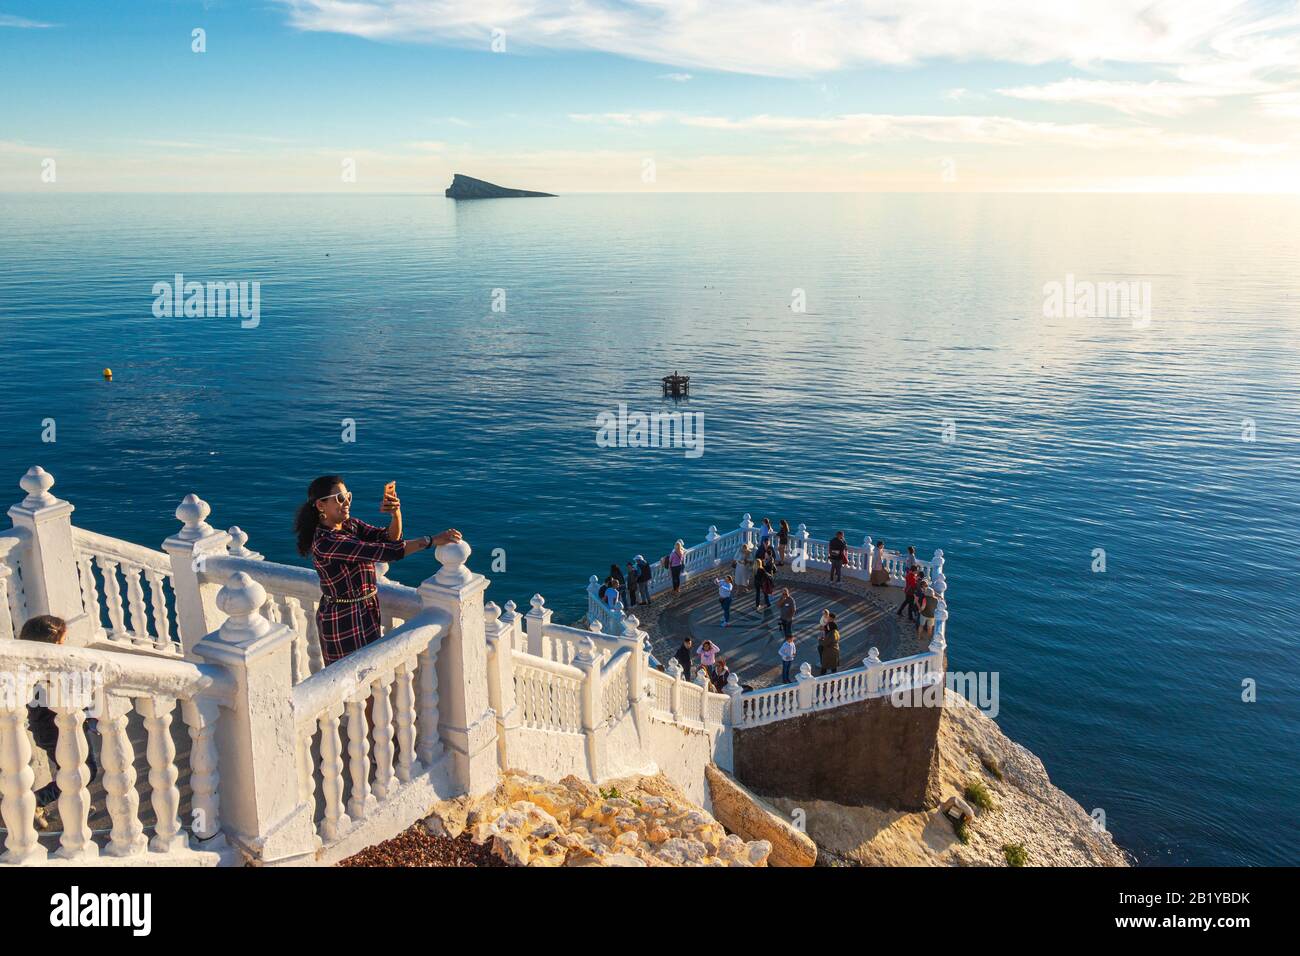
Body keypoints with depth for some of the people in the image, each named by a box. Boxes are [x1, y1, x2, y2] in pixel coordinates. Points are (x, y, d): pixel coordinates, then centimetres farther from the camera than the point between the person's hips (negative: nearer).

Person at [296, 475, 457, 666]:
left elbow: (390, 537, -9)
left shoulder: (350, 525, 1)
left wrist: (396, 513, -28)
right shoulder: (325, 543, -26)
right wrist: (432, 540, -34)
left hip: (365, 612, 9)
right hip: (344, 620, -9)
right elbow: (386, 551, -33)